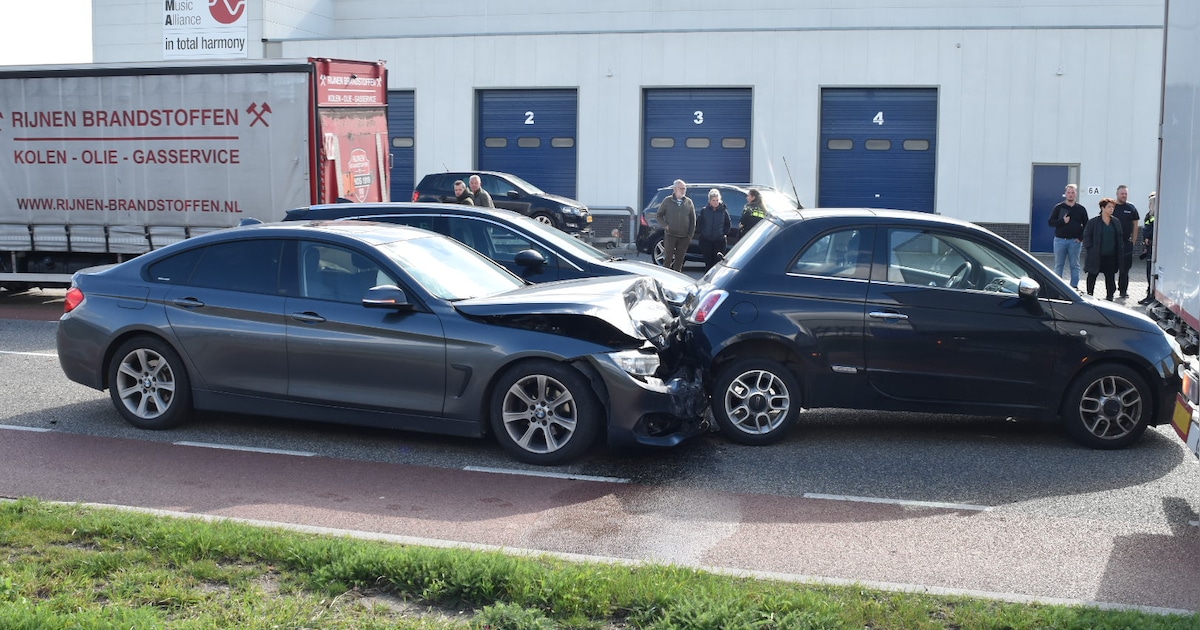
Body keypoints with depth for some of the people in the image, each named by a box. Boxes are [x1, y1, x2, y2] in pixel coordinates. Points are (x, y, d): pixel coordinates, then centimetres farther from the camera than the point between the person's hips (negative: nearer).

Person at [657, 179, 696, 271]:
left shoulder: (688, 202, 7)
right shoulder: (667, 201, 1)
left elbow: (693, 220, 10)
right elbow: (659, 215, 6)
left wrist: (690, 234, 3)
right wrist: (665, 226, -10)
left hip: (684, 237, 2)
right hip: (670, 235, -2)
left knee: (679, 261, 7)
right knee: (668, 259, -4)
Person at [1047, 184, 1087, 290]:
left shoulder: (1081, 209, 5)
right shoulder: (1059, 207, 4)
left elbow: (1086, 225, 6)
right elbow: (1051, 222, 0)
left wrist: (1081, 238, -5)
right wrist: (1062, 221, -15)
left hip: (1075, 241, 0)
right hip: (1060, 240, 0)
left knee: (1074, 265, 3)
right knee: (1058, 265, 5)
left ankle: (1074, 286, 8)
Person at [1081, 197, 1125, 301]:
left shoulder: (1116, 222, 8)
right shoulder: (1093, 222, -6)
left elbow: (1120, 237, 14)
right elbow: (1086, 236, -4)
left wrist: (1120, 251, 5)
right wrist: (1090, 249, -11)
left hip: (1111, 256, 4)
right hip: (1096, 256, -3)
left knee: (1110, 277, 8)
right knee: (1092, 276, 6)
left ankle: (1109, 296, 16)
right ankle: (1089, 295, 17)